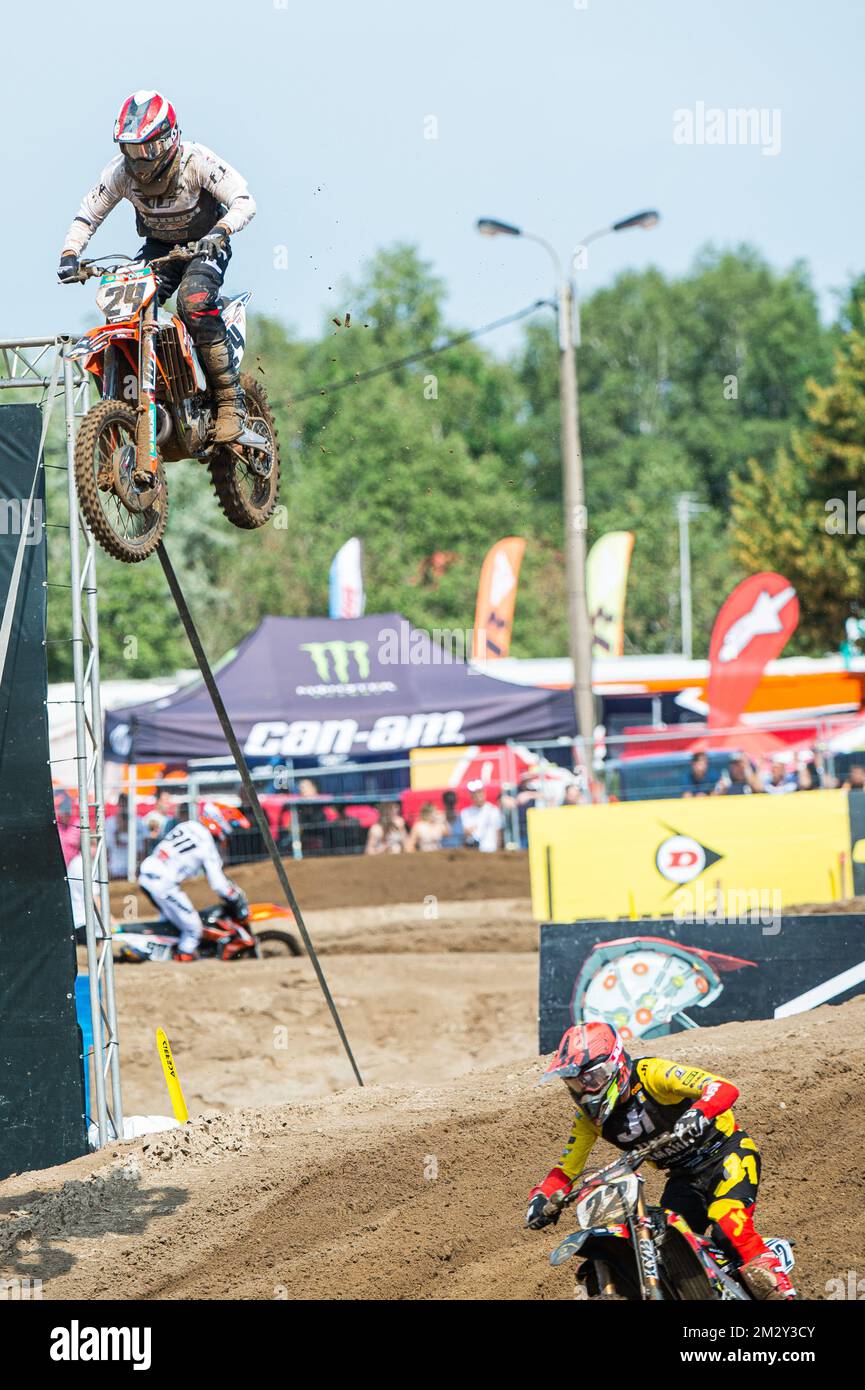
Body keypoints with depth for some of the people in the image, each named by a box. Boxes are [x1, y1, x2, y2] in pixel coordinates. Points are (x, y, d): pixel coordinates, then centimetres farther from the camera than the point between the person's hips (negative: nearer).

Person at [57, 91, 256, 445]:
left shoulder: (196, 161, -24)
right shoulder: (121, 172, -12)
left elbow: (244, 201, -28)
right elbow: (88, 214, -2)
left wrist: (218, 232, -47)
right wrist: (69, 253, -20)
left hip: (205, 246, -5)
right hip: (158, 246, 5)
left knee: (194, 302, -33)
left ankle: (230, 399, -25)